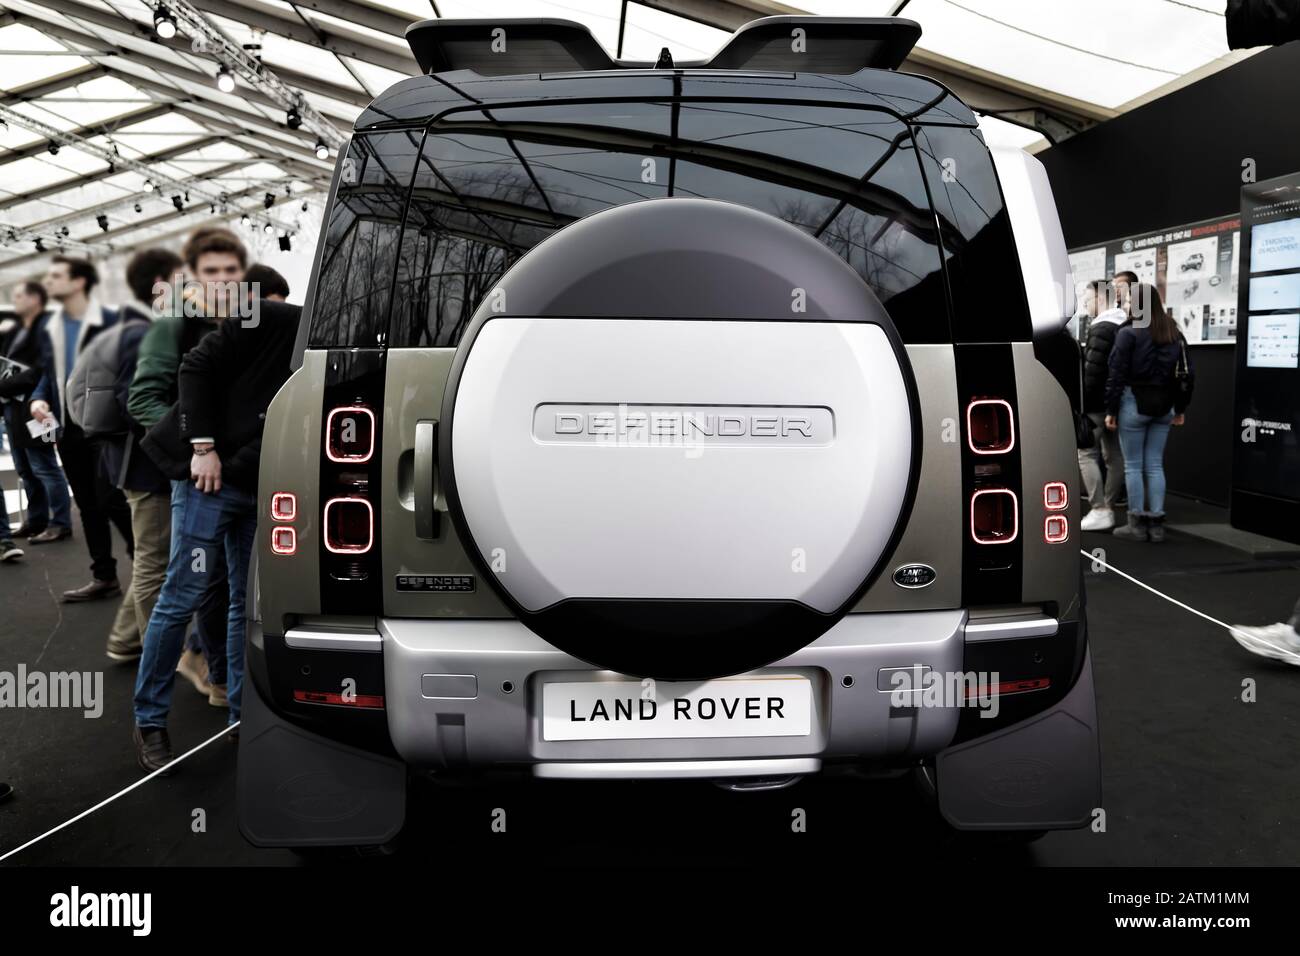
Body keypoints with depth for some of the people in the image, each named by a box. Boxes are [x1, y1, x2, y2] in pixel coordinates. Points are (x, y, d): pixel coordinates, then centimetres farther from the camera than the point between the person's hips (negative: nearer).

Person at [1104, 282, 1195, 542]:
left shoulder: (1128, 333, -9)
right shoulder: (1174, 333, 10)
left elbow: (1117, 374, -12)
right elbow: (1186, 373, 10)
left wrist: (1111, 410, -7)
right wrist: (1180, 408, 17)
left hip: (1135, 403, -5)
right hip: (1163, 405, 6)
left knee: (1133, 465, 3)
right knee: (1155, 465, 10)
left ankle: (1137, 524, 5)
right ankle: (1156, 524, 11)